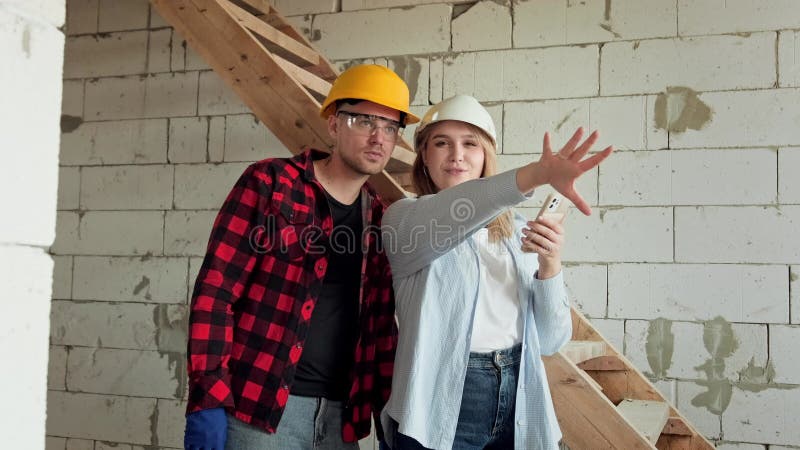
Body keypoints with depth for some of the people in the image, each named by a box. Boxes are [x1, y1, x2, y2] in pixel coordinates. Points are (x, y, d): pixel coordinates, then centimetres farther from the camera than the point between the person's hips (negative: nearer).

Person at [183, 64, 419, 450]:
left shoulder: (379, 219, 10)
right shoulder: (268, 183, -5)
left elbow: (381, 324, 13)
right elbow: (215, 291, -10)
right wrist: (207, 402, -15)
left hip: (340, 415, 5)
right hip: (258, 406, -5)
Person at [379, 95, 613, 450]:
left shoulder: (517, 233, 7)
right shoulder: (403, 218, -4)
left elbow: (550, 341, 5)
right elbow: (442, 220, -28)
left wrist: (550, 265, -11)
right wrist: (535, 175, -42)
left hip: (517, 408, 4)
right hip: (441, 409, -3)